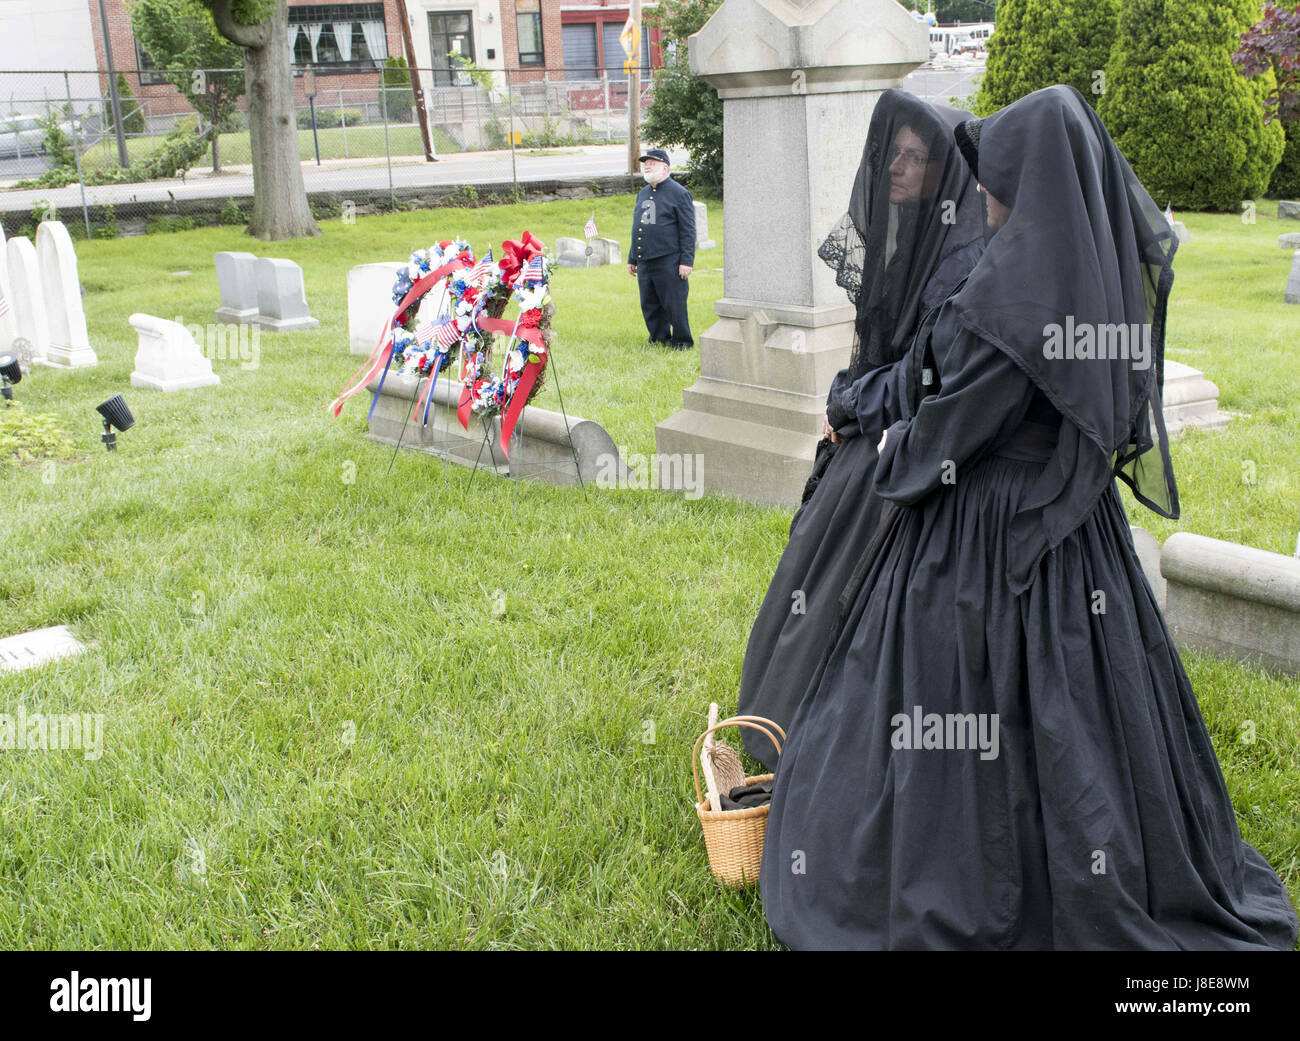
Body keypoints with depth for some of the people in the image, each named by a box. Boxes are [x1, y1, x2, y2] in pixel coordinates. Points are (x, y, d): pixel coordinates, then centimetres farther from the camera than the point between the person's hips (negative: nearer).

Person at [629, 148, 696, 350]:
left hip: (669, 263, -7)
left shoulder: (679, 193, -4)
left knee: (674, 305, -2)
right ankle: (659, 339, 24)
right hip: (644, 263, 7)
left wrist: (686, 261, -14)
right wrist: (632, 259, 22)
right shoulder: (643, 194, 18)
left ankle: (682, 342, 10)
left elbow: (688, 231, -7)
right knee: (650, 306, 11)